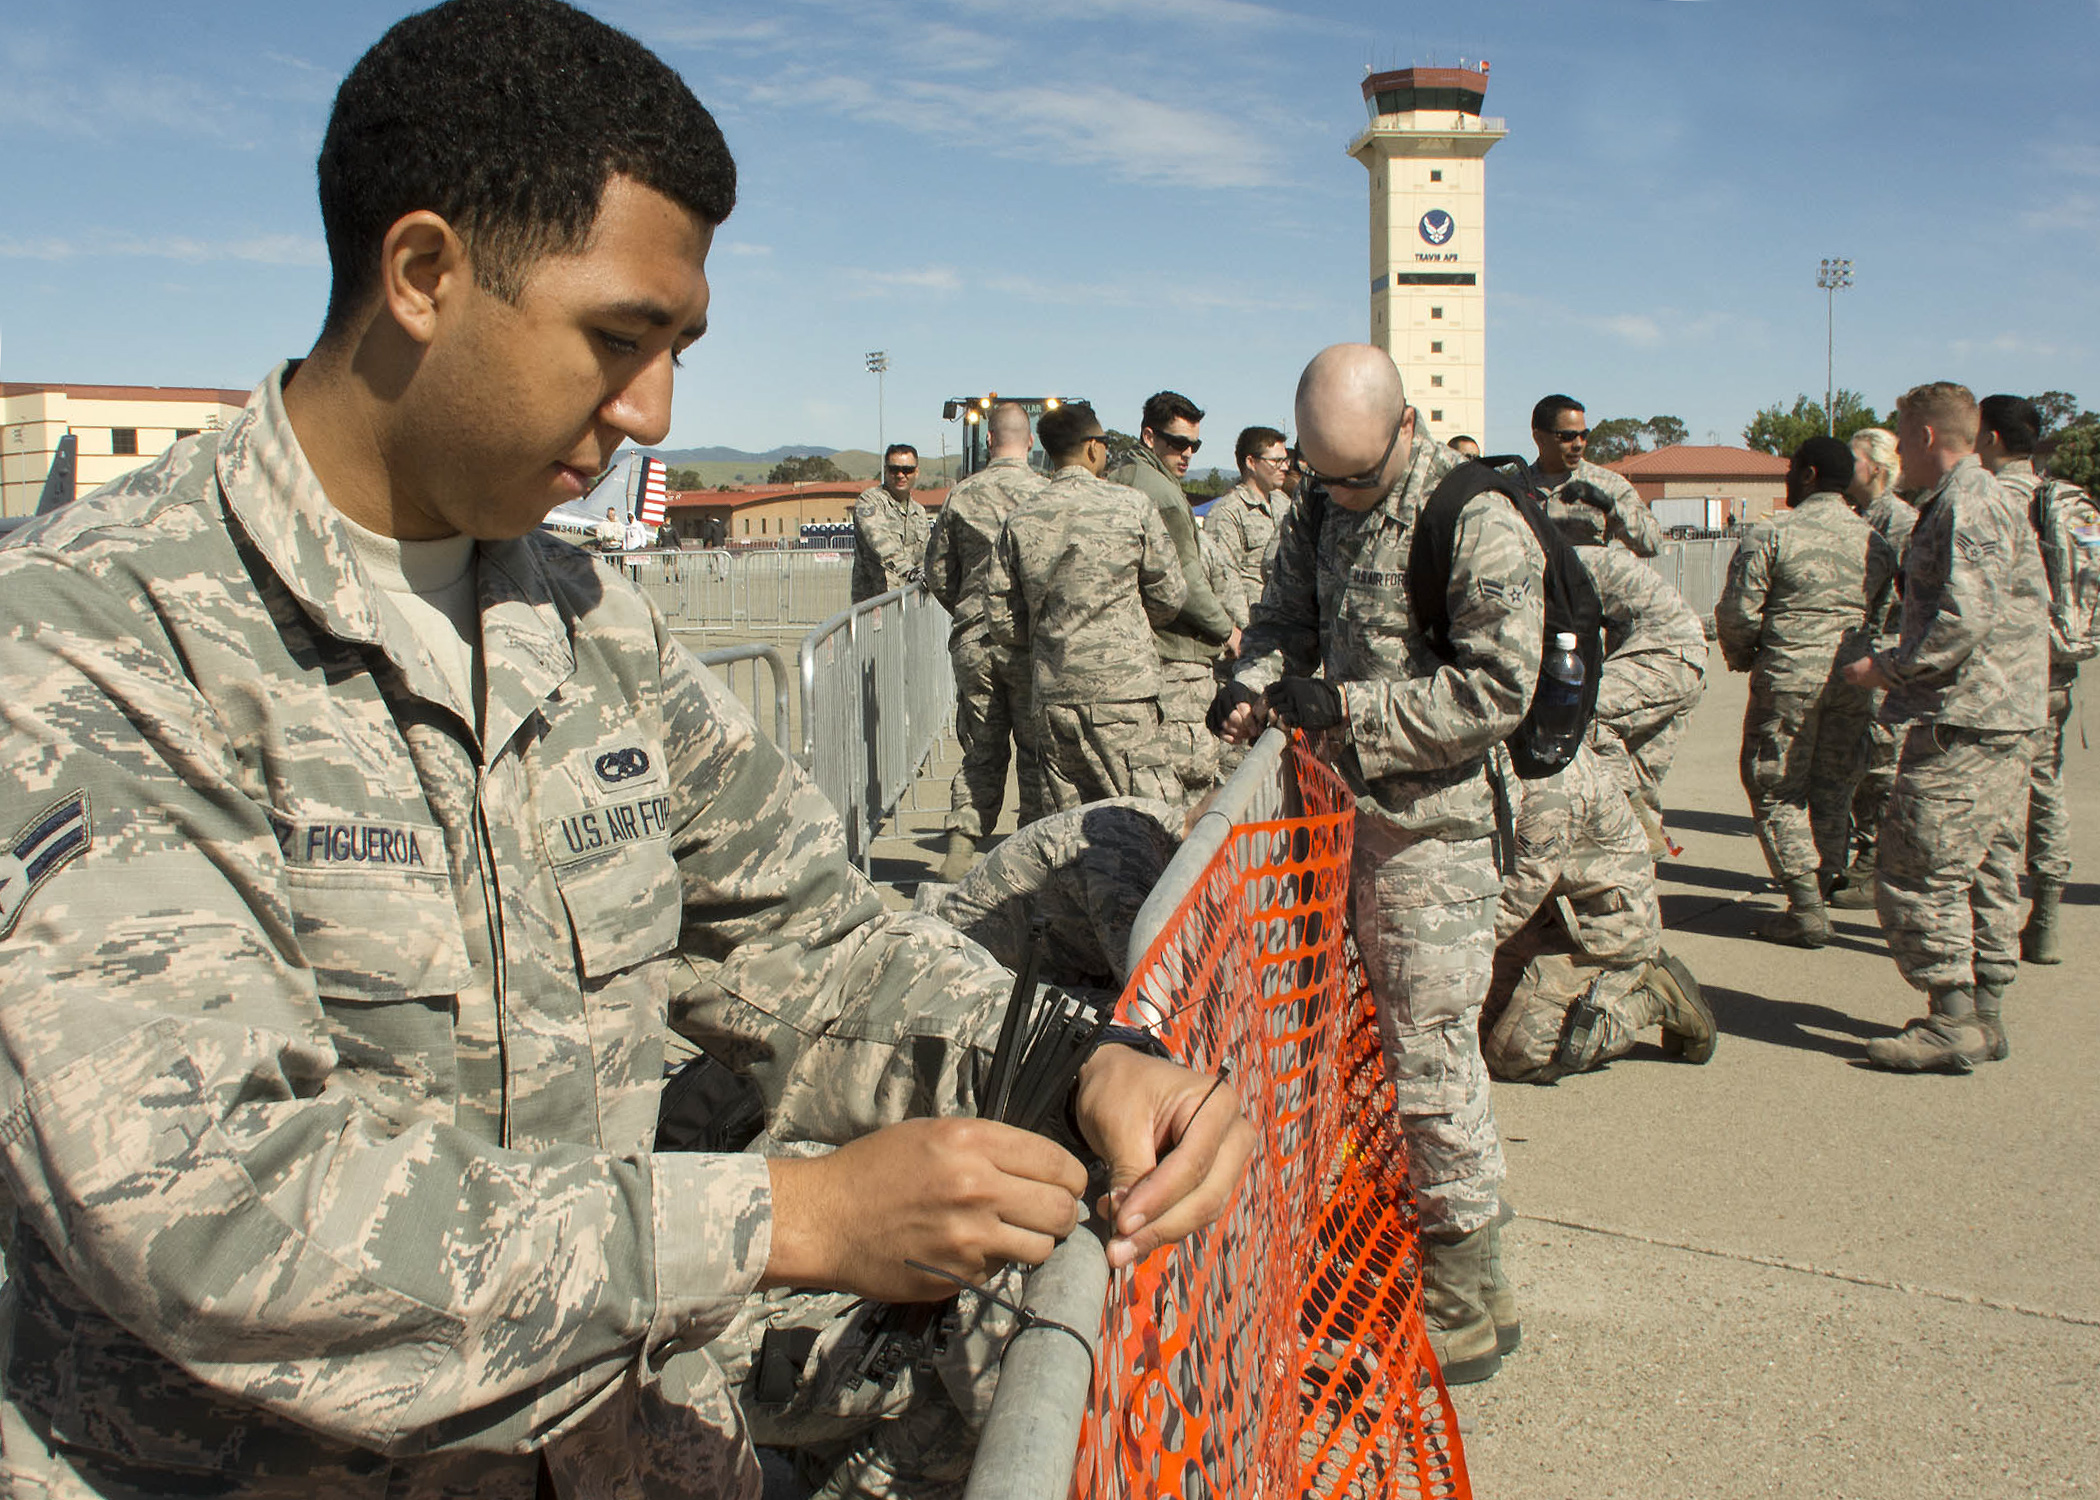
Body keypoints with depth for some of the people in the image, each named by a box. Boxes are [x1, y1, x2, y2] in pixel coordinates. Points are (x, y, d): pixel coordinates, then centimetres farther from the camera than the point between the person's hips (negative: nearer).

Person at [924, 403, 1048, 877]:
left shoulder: (961, 495, 2)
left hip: (971, 642, 3)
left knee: (981, 751, 12)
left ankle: (961, 847, 4)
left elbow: (938, 573, 8)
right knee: (1036, 750, 6)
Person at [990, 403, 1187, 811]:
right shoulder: (1132, 506, -3)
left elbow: (1002, 619, 6)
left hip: (1052, 691, 4)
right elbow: (1169, 597, 2)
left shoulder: (1021, 519, 6)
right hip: (1121, 684, -4)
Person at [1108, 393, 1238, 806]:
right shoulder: (1159, 490, -13)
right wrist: (1225, 628, -4)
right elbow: (1183, 578, -16)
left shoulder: (1117, 481, 16)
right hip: (1177, 651, -10)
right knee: (1193, 763, -7)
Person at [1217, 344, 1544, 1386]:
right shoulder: (1320, 509, 8)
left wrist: (1348, 706, -22)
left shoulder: (1479, 525, -15)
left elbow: (1496, 689, -20)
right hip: (1356, 812, 8)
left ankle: (1456, 1313, 11)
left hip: (1434, 829, -8)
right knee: (1404, 1041, 17)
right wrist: (1256, 681, -3)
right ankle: (1470, 1239, 36)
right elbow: (1288, 615, 18)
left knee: (1429, 1054, -3)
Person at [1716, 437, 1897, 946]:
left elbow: (1737, 610, -9)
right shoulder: (1875, 541, 10)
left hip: (1790, 674, -5)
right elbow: (1882, 613, 12)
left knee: (1777, 790, 3)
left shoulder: (1772, 532, -8)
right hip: (1855, 675, 6)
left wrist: (1741, 657, 9)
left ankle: (1806, 910, 0)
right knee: (1833, 789, 14)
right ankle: (1816, 897, 18)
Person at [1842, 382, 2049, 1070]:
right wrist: (1900, 663, 18)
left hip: (1966, 724, -11)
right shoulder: (1982, 498, 19)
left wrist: (1889, 667, -13)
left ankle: (1954, 1020, -5)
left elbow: (1966, 620, -23)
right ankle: (1984, 1011, 20)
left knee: (1917, 869, -8)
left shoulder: (1967, 505, -14)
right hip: (2004, 723, 11)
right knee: (1987, 867, 13)